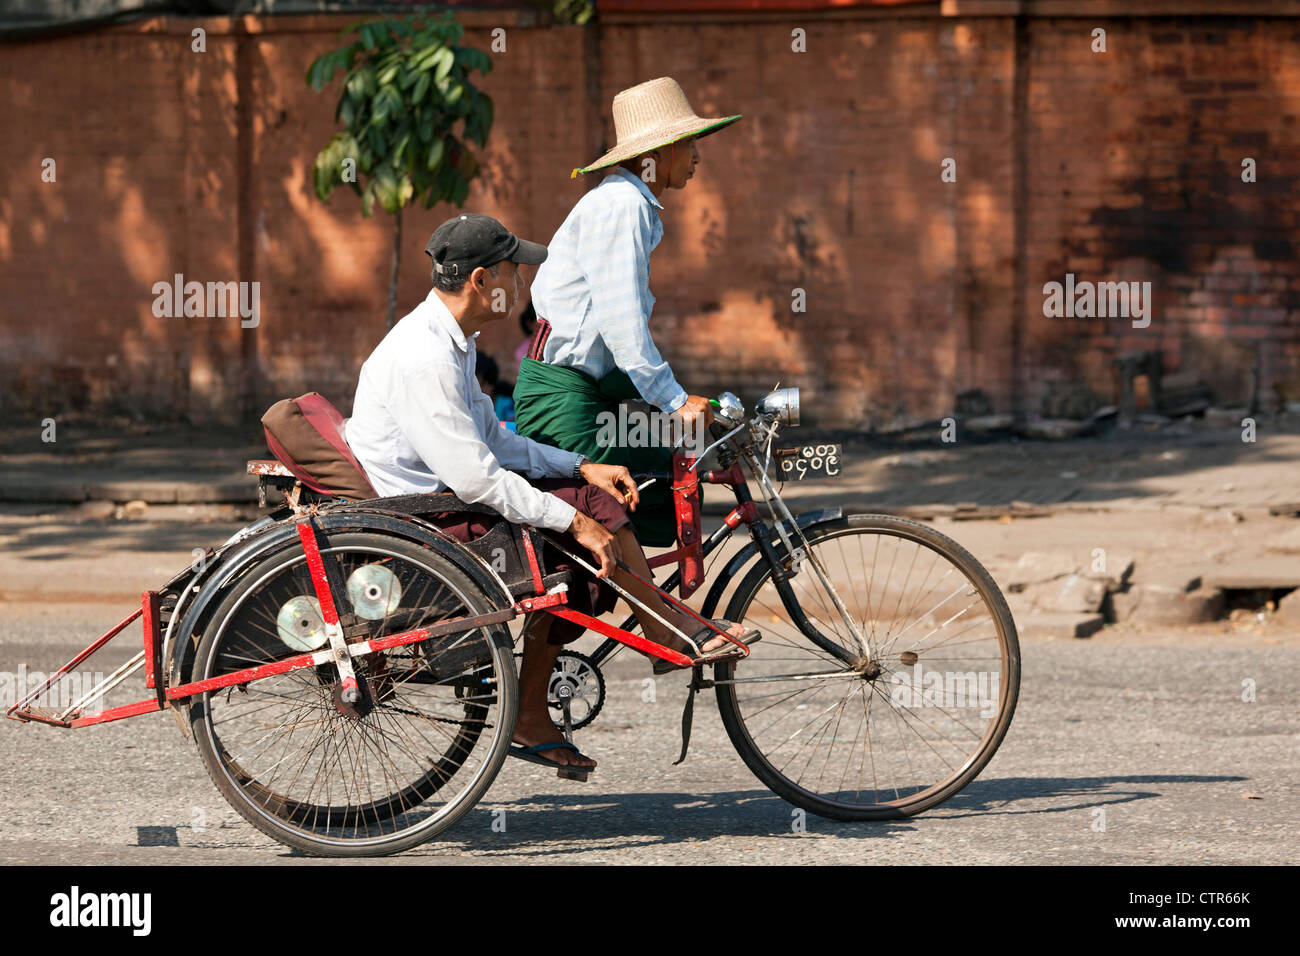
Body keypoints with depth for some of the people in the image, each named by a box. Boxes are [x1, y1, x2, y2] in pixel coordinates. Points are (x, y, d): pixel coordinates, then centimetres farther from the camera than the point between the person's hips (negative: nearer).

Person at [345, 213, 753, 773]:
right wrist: (576, 522, -23)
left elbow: (492, 441, 15)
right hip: (423, 526, -11)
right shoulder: (424, 358, -23)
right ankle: (666, 628, 3)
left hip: (437, 502, 11)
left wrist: (582, 468, 2)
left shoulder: (451, 342, 12)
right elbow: (475, 477, -26)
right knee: (592, 506, -14)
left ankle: (531, 717, 9)